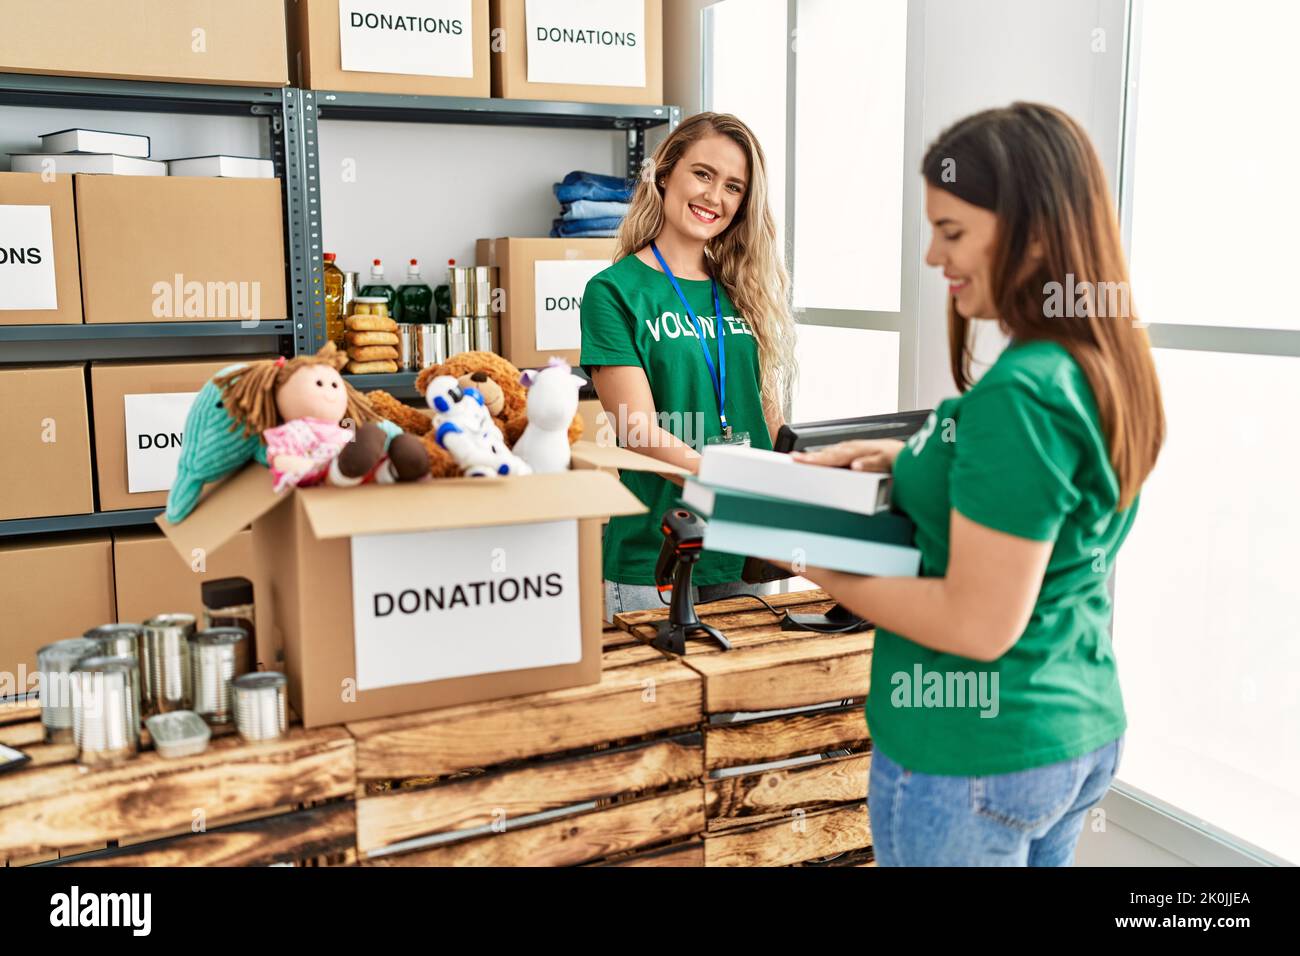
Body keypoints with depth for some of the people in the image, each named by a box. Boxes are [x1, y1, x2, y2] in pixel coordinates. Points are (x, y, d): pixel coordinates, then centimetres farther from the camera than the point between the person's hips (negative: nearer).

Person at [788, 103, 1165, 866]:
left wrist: (816, 564, -15)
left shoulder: (1021, 392, -26)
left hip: (973, 756, -8)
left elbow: (980, 623, -25)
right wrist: (912, 460, 7)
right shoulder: (1110, 365, 2)